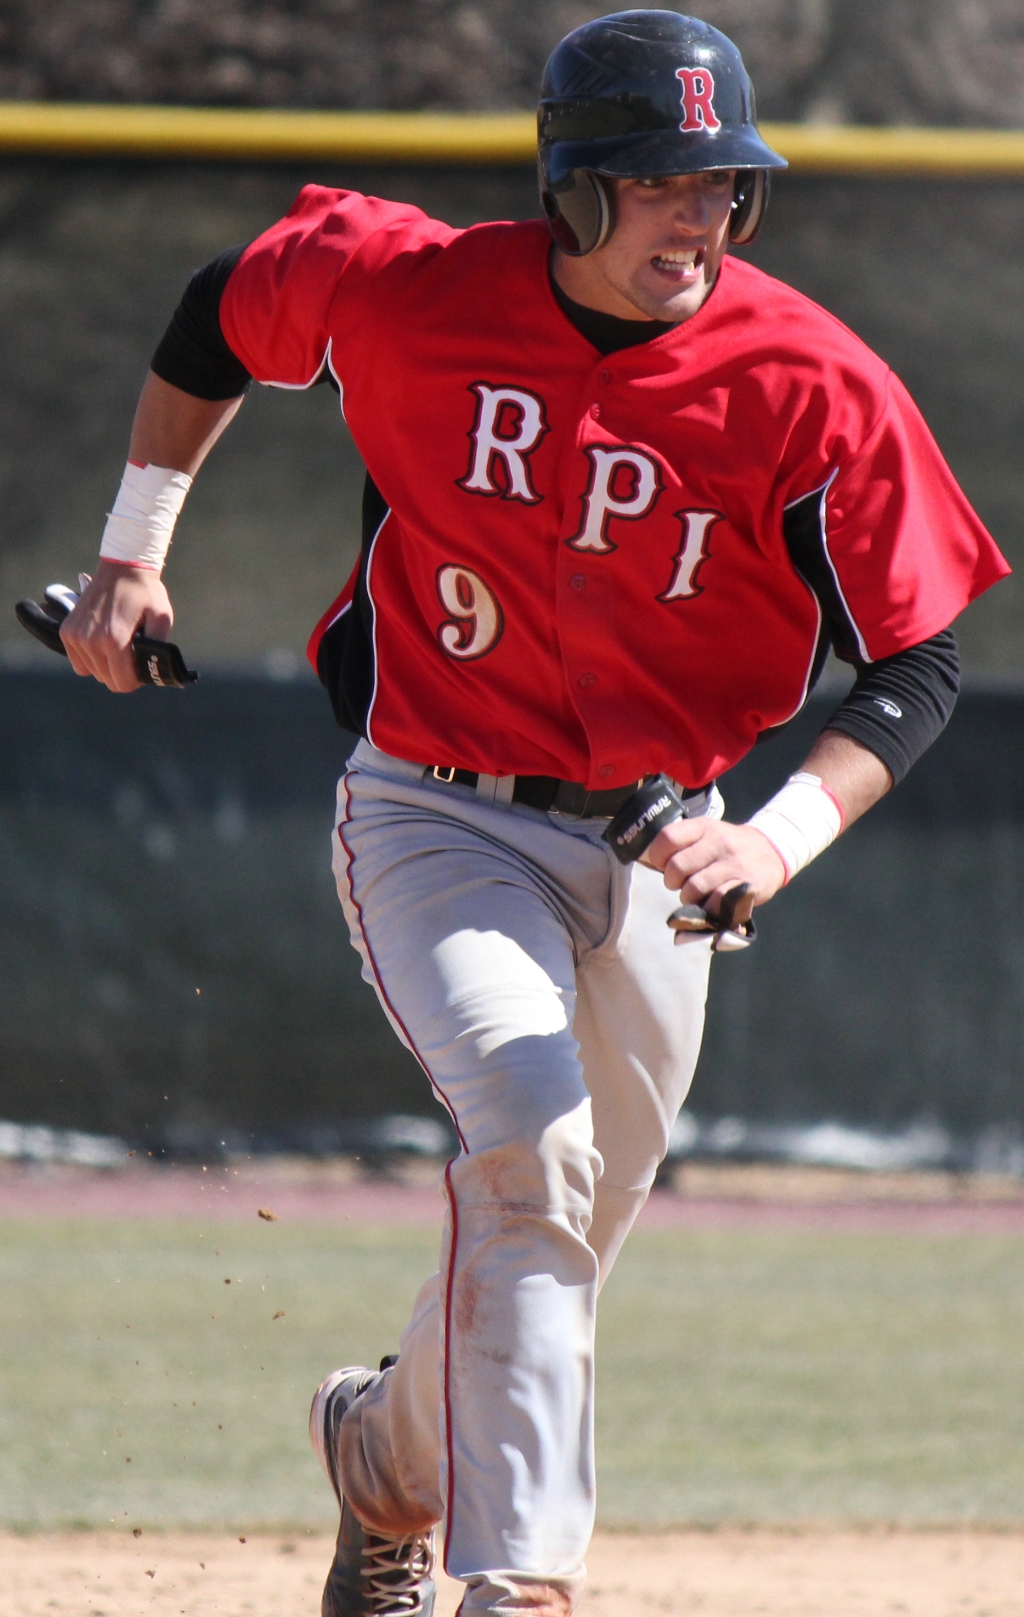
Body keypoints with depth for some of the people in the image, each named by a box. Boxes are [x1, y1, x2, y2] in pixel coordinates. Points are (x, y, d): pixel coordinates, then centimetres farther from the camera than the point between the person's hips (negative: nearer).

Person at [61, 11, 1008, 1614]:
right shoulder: (409, 289, -14)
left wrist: (781, 840, -27)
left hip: (651, 847, 3)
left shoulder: (813, 387, -15)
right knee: (531, 1137, -26)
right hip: (436, 816, -2)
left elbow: (917, 667, -12)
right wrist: (132, 555, 7)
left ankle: (390, 1454, 44)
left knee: (566, 1231, 12)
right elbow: (223, 310, 8)